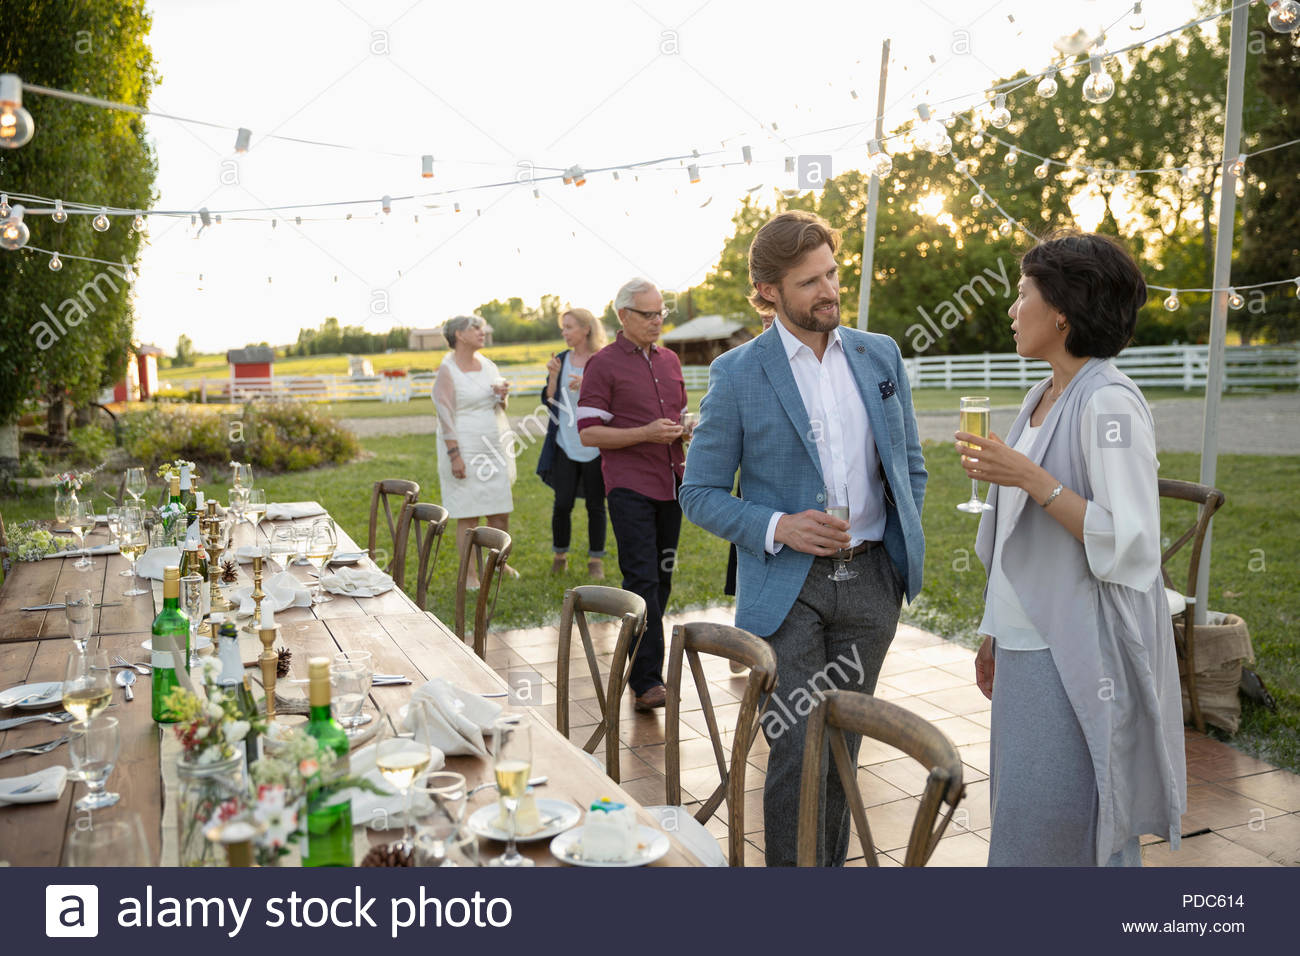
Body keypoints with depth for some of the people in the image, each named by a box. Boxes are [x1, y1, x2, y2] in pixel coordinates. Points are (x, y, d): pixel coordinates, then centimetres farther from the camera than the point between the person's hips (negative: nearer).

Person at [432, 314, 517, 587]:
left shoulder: (487, 364, 12)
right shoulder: (447, 371, -8)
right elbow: (445, 415, -12)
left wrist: (502, 395, -3)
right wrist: (454, 454, -18)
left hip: (495, 448, 7)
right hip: (466, 452, -6)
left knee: (501, 511, 9)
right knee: (468, 515, -2)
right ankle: (470, 573, 8)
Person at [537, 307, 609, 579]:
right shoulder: (561, 360, 8)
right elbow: (550, 402, 5)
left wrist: (588, 386, -18)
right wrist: (553, 376, -10)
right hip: (565, 444, 2)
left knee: (595, 505, 5)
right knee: (562, 503, 2)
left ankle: (596, 559, 17)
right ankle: (560, 556, 20)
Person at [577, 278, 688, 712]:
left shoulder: (669, 360, 17)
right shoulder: (603, 365, -3)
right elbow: (588, 432, -9)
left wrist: (687, 431, 2)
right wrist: (646, 433, -18)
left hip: (671, 483, 7)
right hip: (630, 486, -6)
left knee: (662, 578, 10)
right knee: (642, 579, -11)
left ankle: (639, 663, 23)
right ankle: (646, 681, -9)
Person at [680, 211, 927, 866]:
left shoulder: (880, 355, 6)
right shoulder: (737, 374, -6)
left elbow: (909, 466, 16)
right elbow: (699, 494, -4)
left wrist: (901, 551, 7)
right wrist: (778, 527, -19)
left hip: (871, 581, 4)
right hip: (786, 586, -4)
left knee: (842, 747, 15)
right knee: (798, 755, -3)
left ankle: (832, 862, 34)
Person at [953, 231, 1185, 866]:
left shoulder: (1109, 403, -16)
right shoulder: (1043, 397, 12)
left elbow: (1131, 547, -20)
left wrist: (1029, 477, -24)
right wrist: (996, 633, 19)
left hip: (1077, 660, -9)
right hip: (1027, 648, 9)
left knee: (1052, 837, -1)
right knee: (1021, 822, 17)